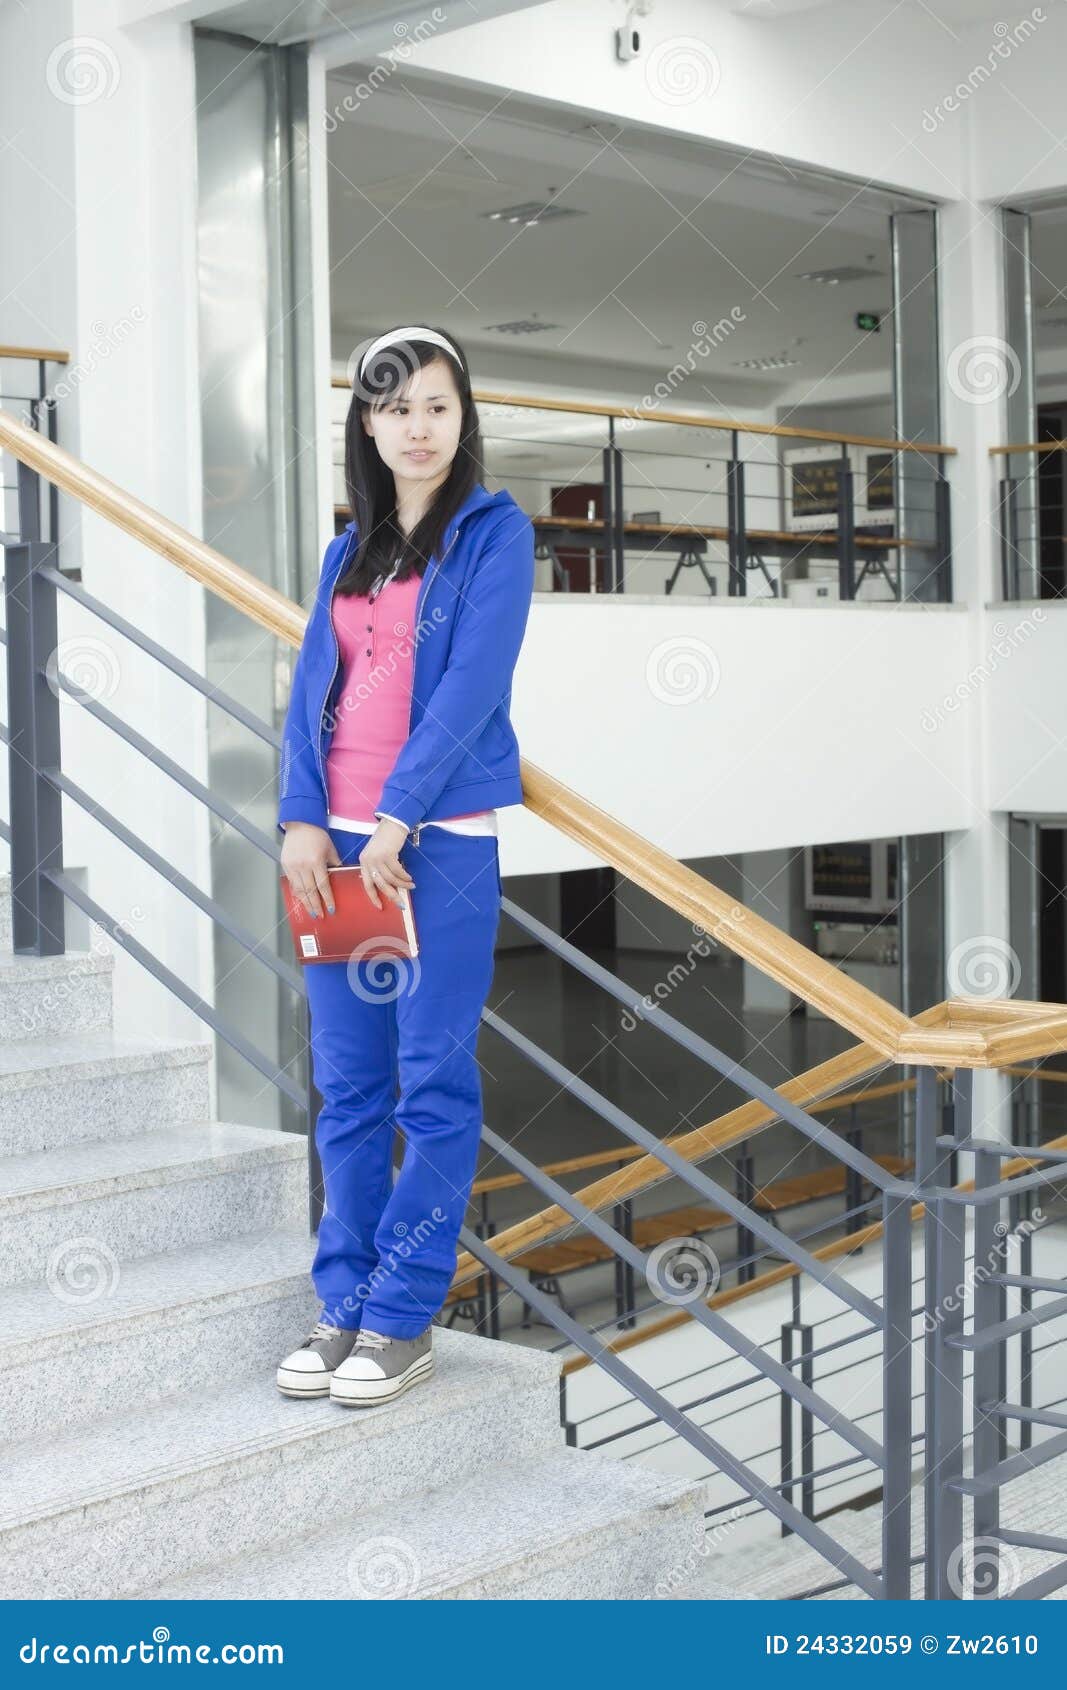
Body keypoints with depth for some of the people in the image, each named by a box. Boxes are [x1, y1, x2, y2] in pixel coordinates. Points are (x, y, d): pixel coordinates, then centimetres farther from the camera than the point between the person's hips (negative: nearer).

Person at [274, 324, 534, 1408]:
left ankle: (404, 1319, 6)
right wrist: (301, 820, -5)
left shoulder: (494, 532, 0)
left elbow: (472, 686, -11)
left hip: (441, 838, -5)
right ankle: (344, 1306, 17)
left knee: (433, 1084, -2)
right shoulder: (350, 551, 17)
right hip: (339, 842, 6)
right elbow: (312, 688, 10)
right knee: (347, 1084, 8)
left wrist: (395, 823, -15)